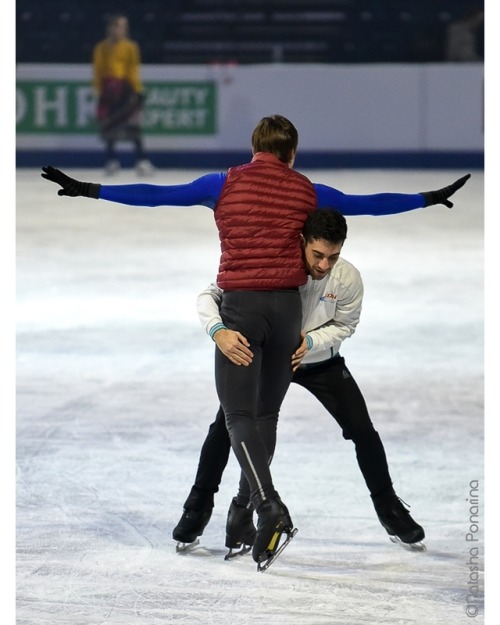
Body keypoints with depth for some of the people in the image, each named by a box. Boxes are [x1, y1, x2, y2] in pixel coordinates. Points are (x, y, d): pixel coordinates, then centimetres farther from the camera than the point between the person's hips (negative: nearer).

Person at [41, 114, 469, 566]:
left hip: (239, 306, -3)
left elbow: (156, 195, 1)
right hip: (287, 306, 3)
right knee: (267, 412, 15)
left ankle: (268, 504, -27)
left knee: (239, 415, -7)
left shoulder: (224, 185, 3)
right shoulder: (307, 192, 9)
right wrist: (429, 199, 33)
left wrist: (89, 190, 6)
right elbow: (369, 204, 19)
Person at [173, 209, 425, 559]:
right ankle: (198, 508, 6)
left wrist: (310, 341, -29)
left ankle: (389, 509, 21)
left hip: (322, 362, 1)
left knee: (362, 431, -1)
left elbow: (344, 325, -9)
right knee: (225, 425, -13)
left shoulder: (348, 279, -27)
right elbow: (211, 295, -32)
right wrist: (218, 330, -53)